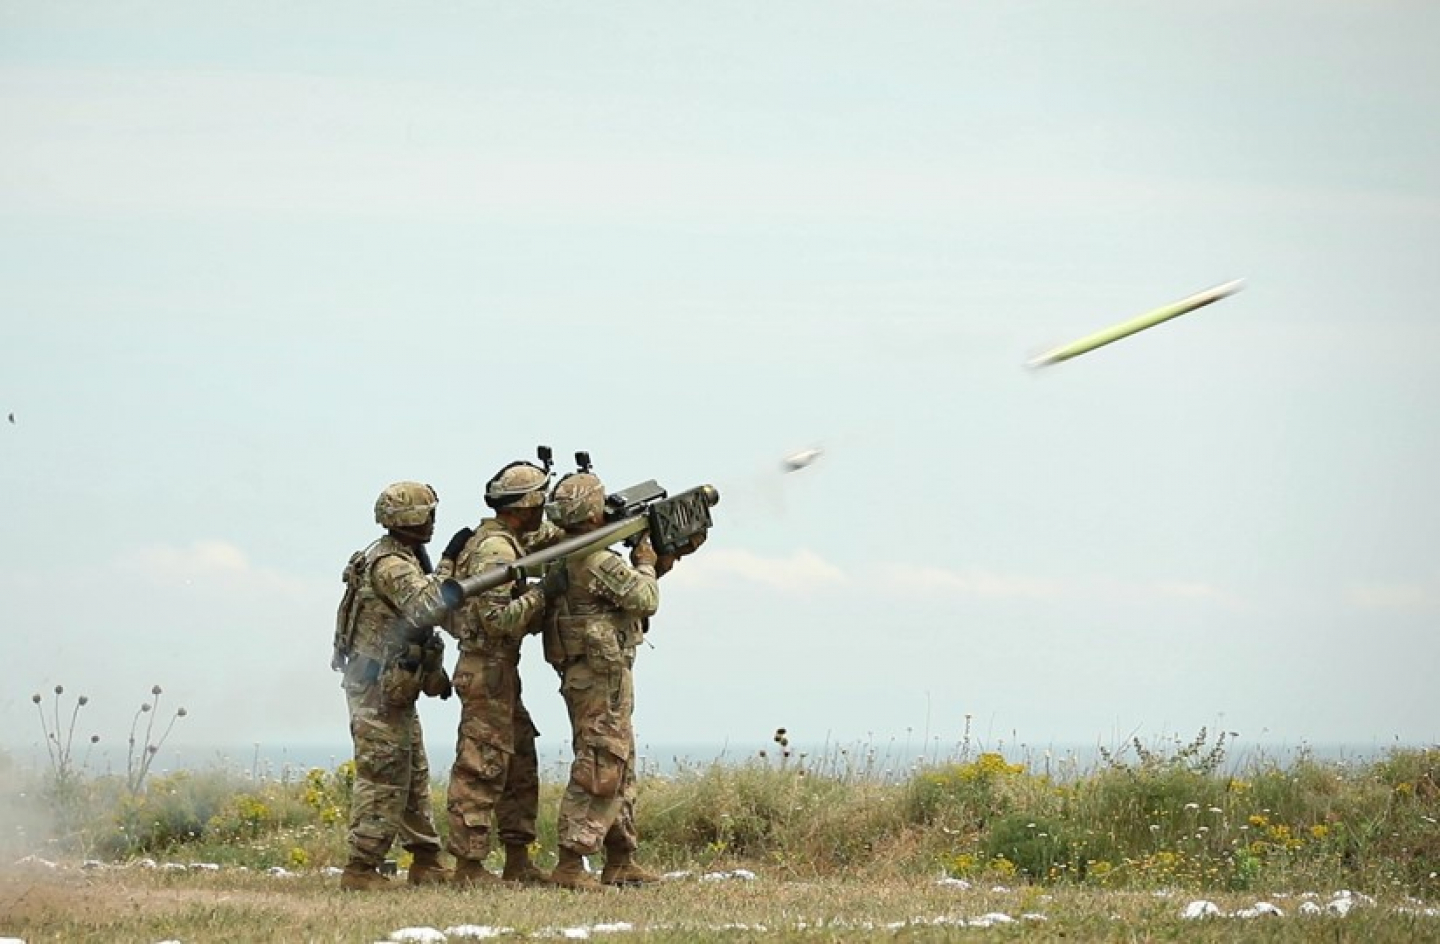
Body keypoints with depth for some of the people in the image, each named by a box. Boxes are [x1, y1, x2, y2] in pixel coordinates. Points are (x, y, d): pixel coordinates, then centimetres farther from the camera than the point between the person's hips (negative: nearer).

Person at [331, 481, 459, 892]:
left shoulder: (404, 558, 16)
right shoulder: (390, 564, -17)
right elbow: (427, 608, -32)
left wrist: (434, 671, 20)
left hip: (395, 687, 10)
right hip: (378, 688, -10)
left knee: (414, 777, 14)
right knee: (383, 779, -9)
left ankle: (426, 862, 20)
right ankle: (361, 869, -7)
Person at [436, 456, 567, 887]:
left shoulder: (508, 540, 12)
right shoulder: (495, 550, -18)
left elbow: (546, 535, 31)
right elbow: (496, 618, -26)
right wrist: (542, 592, -20)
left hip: (501, 673, 10)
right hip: (487, 670, -10)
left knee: (520, 766, 13)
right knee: (481, 769, -7)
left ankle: (518, 862, 18)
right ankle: (468, 867, -5)